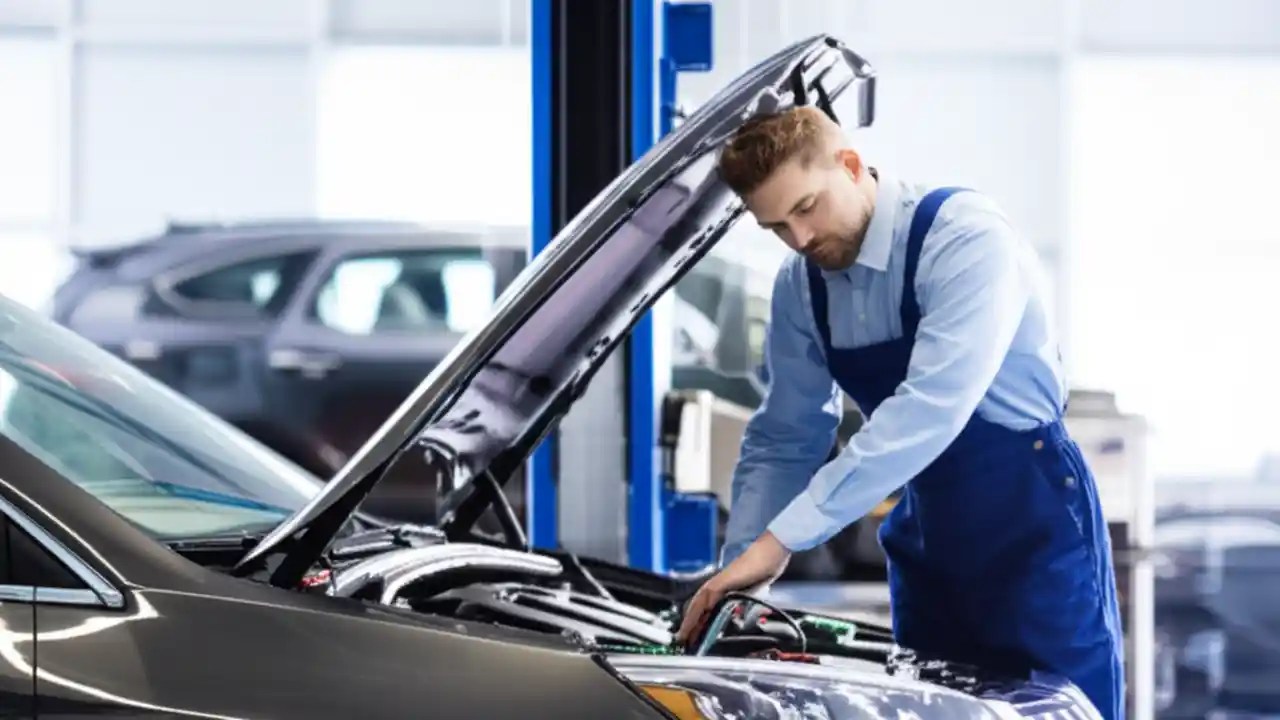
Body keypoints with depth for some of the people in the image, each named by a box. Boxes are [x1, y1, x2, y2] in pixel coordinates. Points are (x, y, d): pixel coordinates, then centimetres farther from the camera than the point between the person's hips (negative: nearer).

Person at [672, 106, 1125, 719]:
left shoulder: (966, 240, -21)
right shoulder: (800, 288, 1)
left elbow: (931, 407, -32)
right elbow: (783, 440, 8)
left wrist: (783, 537, -35)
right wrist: (737, 579, -6)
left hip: (1033, 531, -6)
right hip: (929, 547, 6)